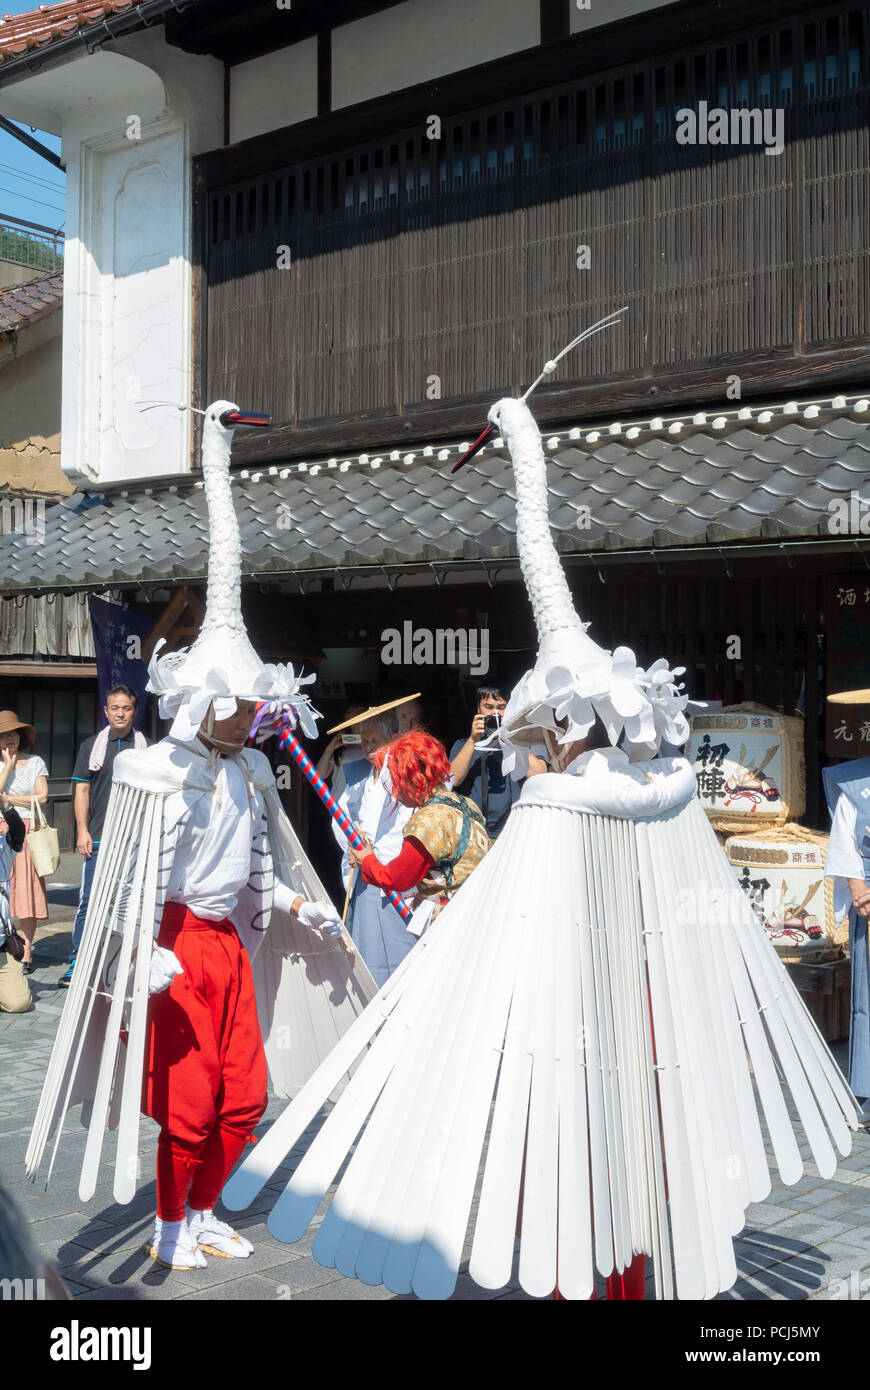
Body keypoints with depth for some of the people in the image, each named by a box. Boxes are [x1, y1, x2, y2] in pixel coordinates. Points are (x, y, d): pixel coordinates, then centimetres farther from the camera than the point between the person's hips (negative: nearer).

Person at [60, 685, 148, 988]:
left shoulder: (146, 747, 8)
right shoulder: (91, 746, 8)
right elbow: (82, 790, 7)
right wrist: (82, 831, -2)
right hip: (98, 839, 0)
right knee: (89, 902, -2)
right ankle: (77, 964, 5)